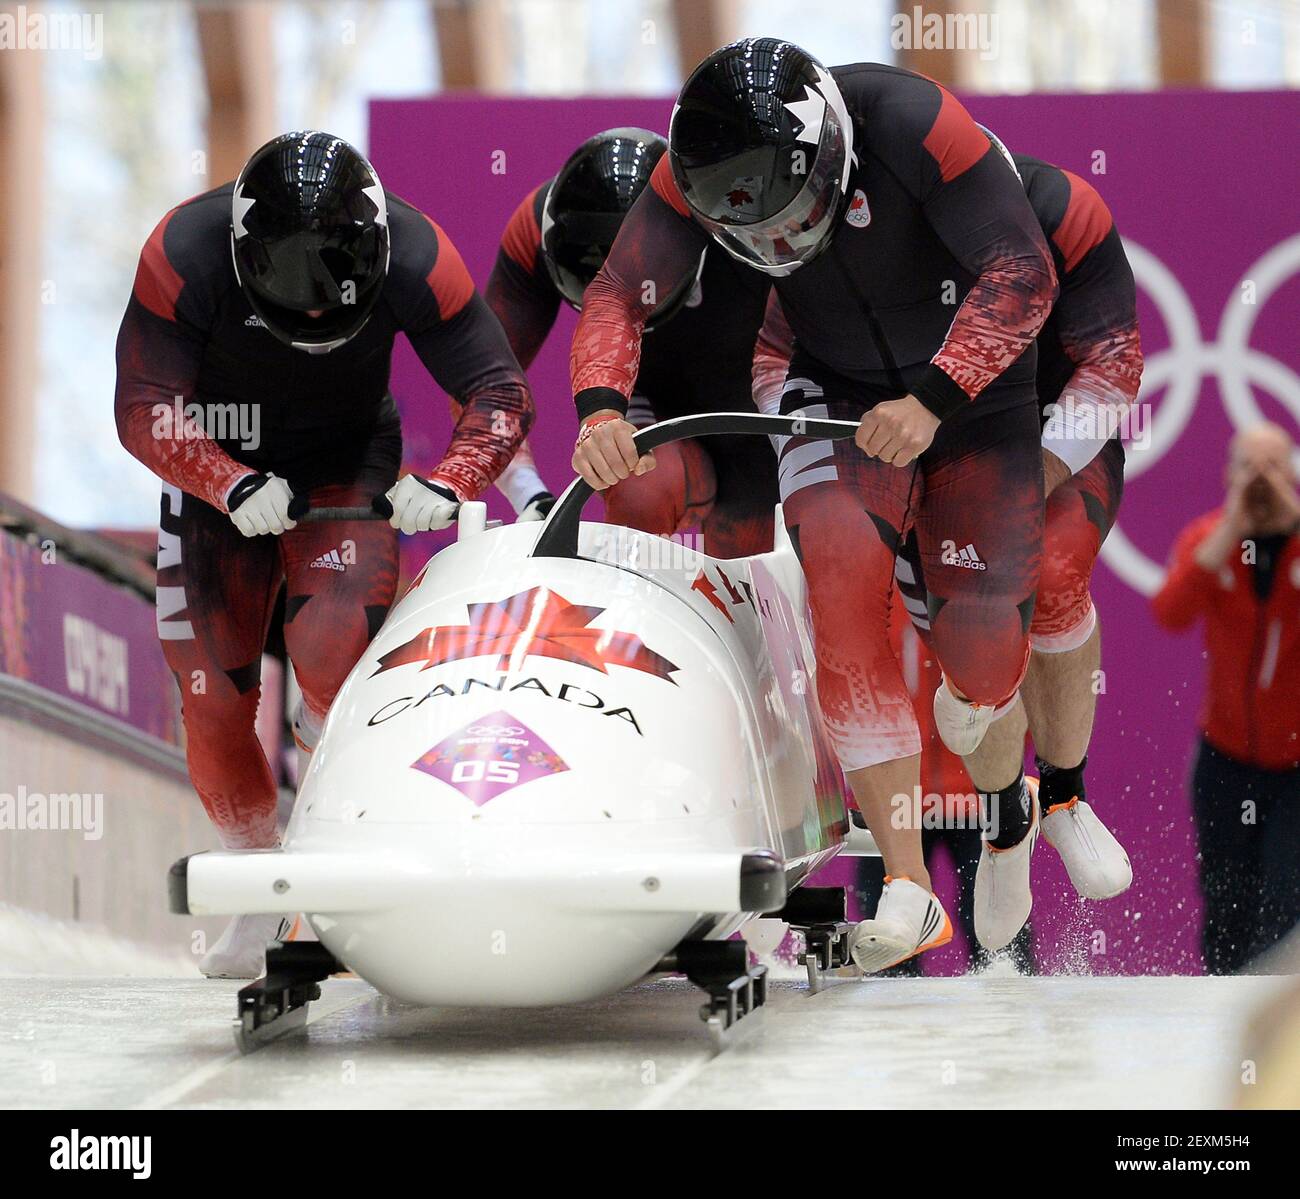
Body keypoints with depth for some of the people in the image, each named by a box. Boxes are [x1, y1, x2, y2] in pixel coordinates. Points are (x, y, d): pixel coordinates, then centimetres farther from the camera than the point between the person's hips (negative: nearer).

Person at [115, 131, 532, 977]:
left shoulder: (414, 255, -25)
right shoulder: (186, 254, -27)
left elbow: (500, 392, -18)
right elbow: (144, 412, -24)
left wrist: (449, 482, -37)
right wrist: (235, 486, -40)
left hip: (348, 466, -1)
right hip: (217, 466, 1)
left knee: (334, 644, -27)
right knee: (212, 695, -5)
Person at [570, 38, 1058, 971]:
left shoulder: (908, 122, -30)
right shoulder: (700, 169, -18)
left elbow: (1023, 273, -28)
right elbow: (620, 291, -14)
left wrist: (932, 400, -39)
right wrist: (600, 406, -35)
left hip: (977, 383, -2)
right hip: (843, 394, 2)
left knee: (983, 638, -10)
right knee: (841, 557, -27)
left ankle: (975, 694, 37)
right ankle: (908, 889, -30)